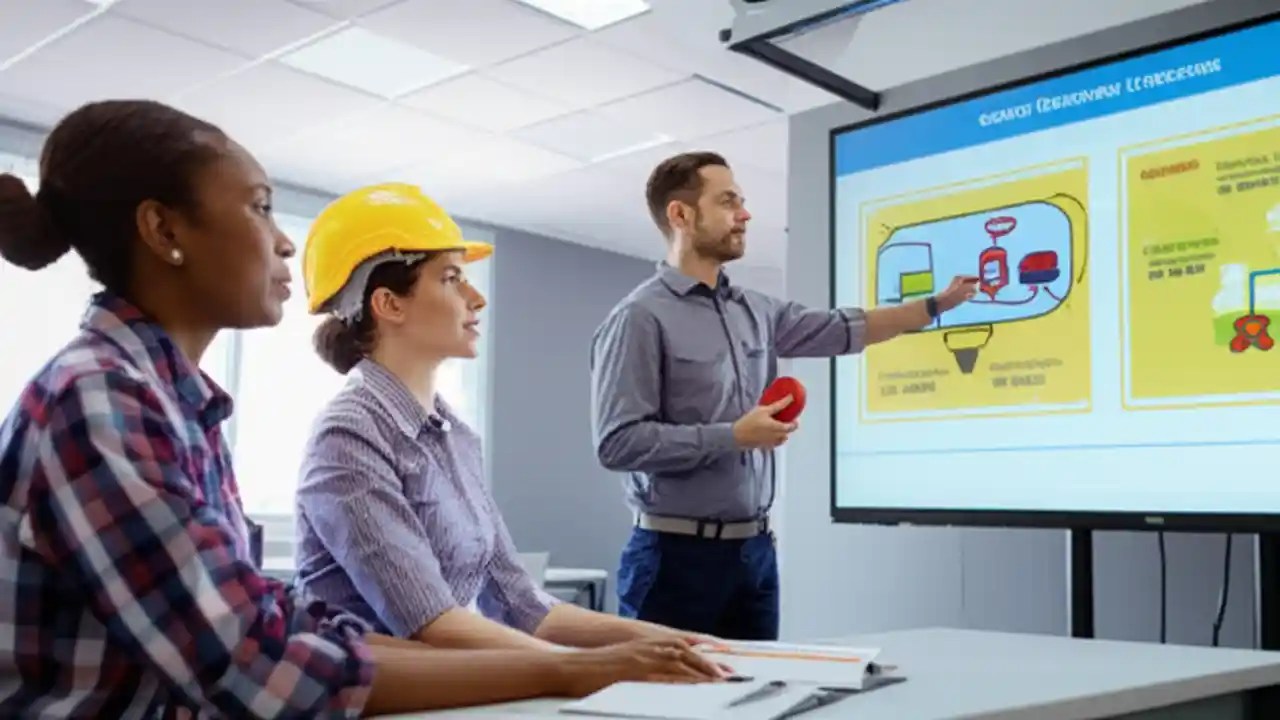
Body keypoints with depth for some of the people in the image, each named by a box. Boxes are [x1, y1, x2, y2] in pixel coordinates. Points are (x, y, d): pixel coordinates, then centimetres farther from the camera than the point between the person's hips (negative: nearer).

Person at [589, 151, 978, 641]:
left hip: (755, 550, 7)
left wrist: (939, 303, 24)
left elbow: (843, 330, 23)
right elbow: (618, 442, -18)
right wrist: (733, 436, -16)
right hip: (678, 554, -7)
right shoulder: (640, 318, -12)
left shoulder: (754, 311, 11)